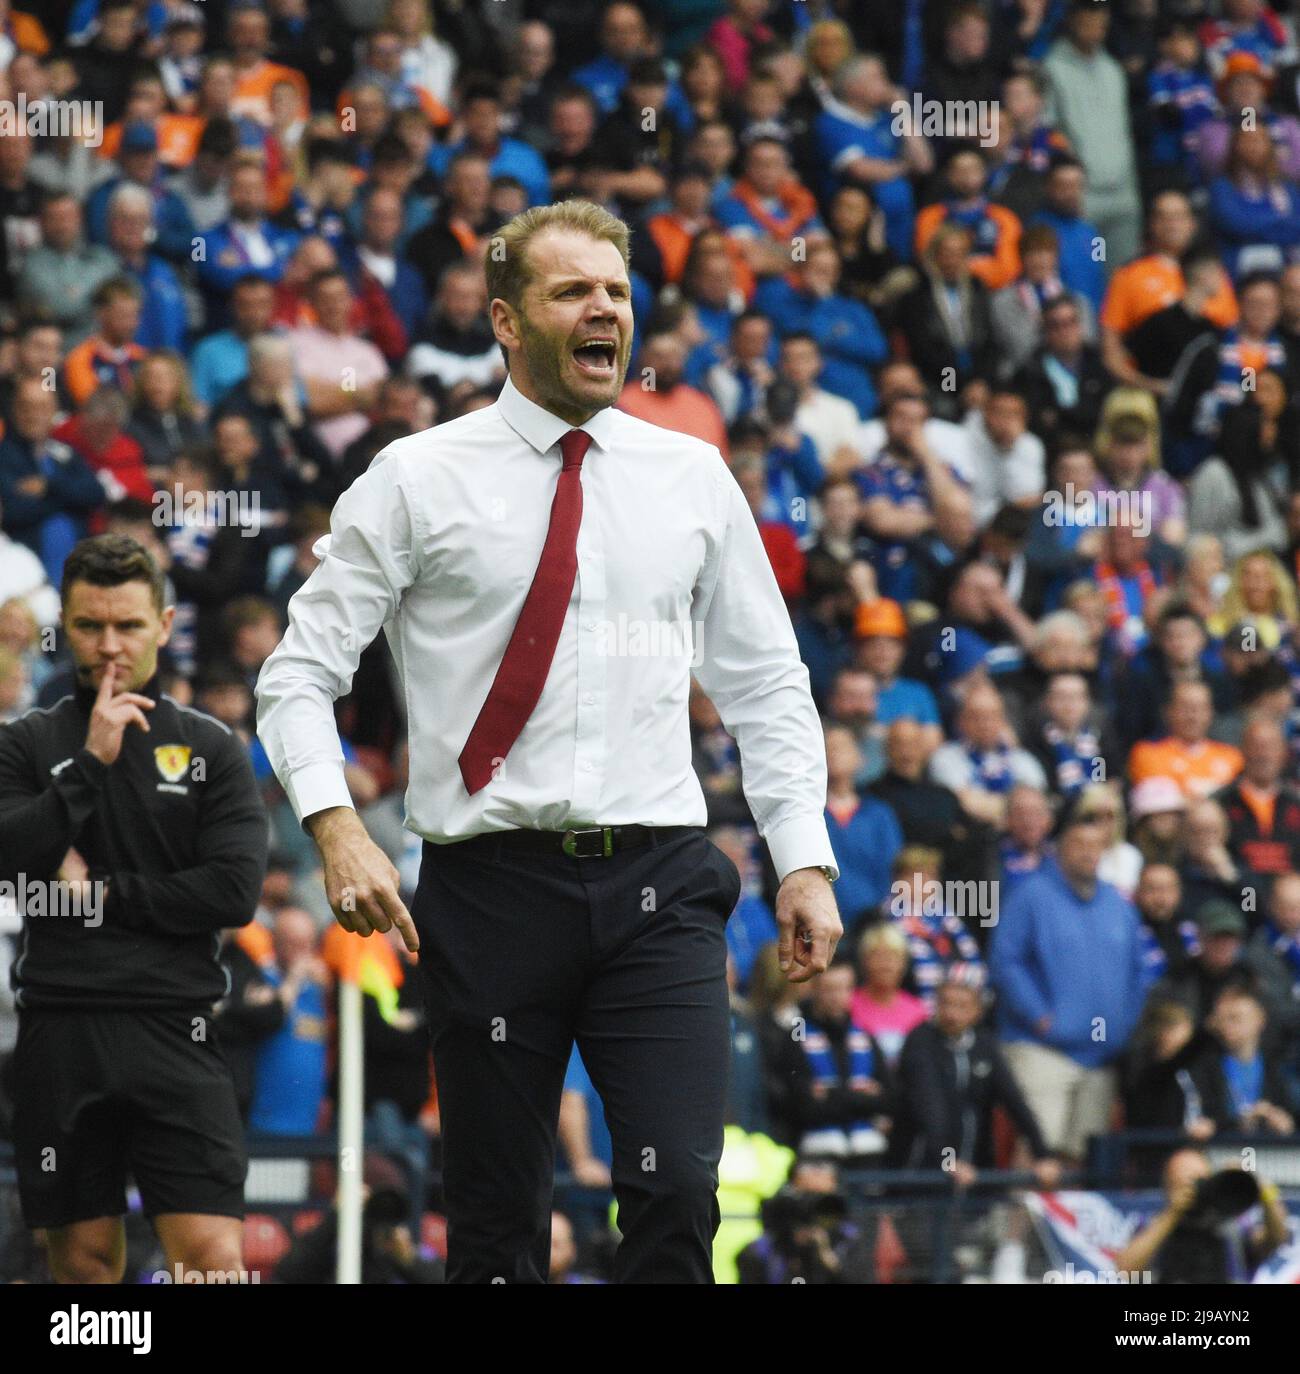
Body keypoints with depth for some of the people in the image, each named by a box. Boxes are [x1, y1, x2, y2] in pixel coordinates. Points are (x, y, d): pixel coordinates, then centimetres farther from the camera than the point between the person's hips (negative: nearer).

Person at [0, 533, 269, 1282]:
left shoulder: (213, 749, 7)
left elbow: (236, 890, -4)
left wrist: (101, 893, -4)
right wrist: (92, 763, -9)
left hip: (174, 1026, -1)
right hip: (61, 1027, 1)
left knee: (213, 1254, -12)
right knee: (85, 1261, 6)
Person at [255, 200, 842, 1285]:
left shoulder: (693, 479, 11)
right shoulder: (419, 481, 3)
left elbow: (767, 683, 16)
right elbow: (301, 675, 3)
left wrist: (805, 859, 6)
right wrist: (336, 828, -13)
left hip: (657, 880, 1)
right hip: (491, 884, -1)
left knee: (678, 1192, -14)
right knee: (499, 1221, 2)